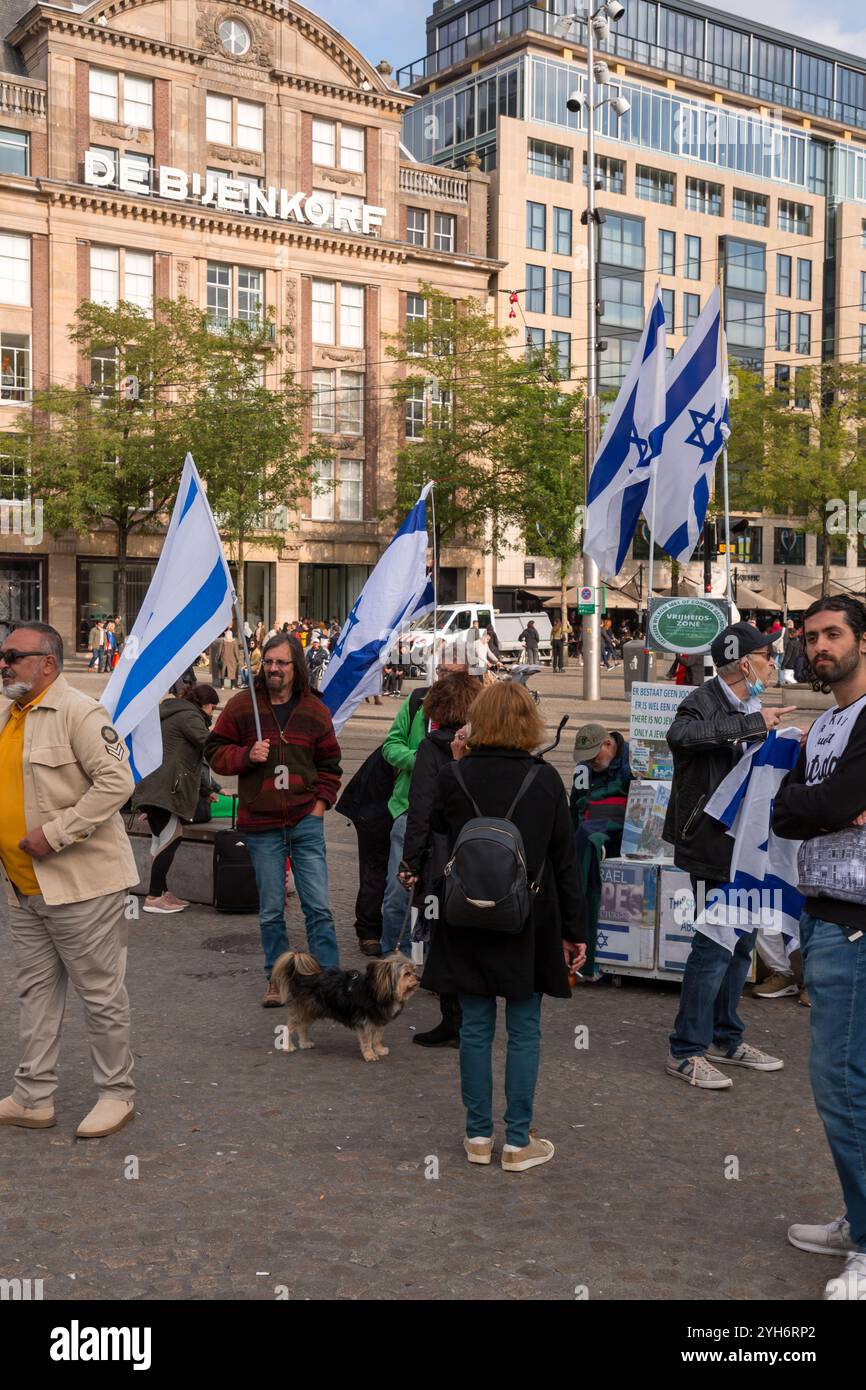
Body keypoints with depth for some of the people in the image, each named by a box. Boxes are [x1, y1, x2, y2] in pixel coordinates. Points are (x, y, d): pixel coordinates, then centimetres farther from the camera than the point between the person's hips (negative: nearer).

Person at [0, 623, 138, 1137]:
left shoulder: (80, 713, -14)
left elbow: (117, 781, -21)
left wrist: (55, 832, -22)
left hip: (81, 884, -8)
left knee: (101, 993, 3)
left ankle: (118, 1094, 16)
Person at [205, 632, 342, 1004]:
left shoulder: (314, 709, 4)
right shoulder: (241, 705, -1)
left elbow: (330, 763, 14)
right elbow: (215, 751, 5)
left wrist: (321, 801, 2)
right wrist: (246, 755, -14)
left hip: (306, 822, 0)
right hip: (261, 825, 0)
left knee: (318, 906, 0)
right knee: (271, 910, 9)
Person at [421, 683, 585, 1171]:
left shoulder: (453, 776, -7)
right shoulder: (546, 779, -7)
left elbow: (437, 827, 14)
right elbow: (565, 860, -3)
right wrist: (573, 929, 5)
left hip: (468, 922, 1)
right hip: (529, 922, -1)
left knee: (476, 1027, 10)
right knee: (524, 1030, 8)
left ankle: (479, 1135, 19)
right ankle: (518, 1141, 13)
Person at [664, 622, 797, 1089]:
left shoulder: (750, 709, 13)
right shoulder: (706, 701, -15)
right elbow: (681, 733, -39)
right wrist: (752, 724, -34)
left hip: (750, 845, 9)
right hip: (717, 844, -9)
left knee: (741, 944, 16)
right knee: (715, 946, -7)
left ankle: (727, 1039, 29)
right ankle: (686, 1051, 4)